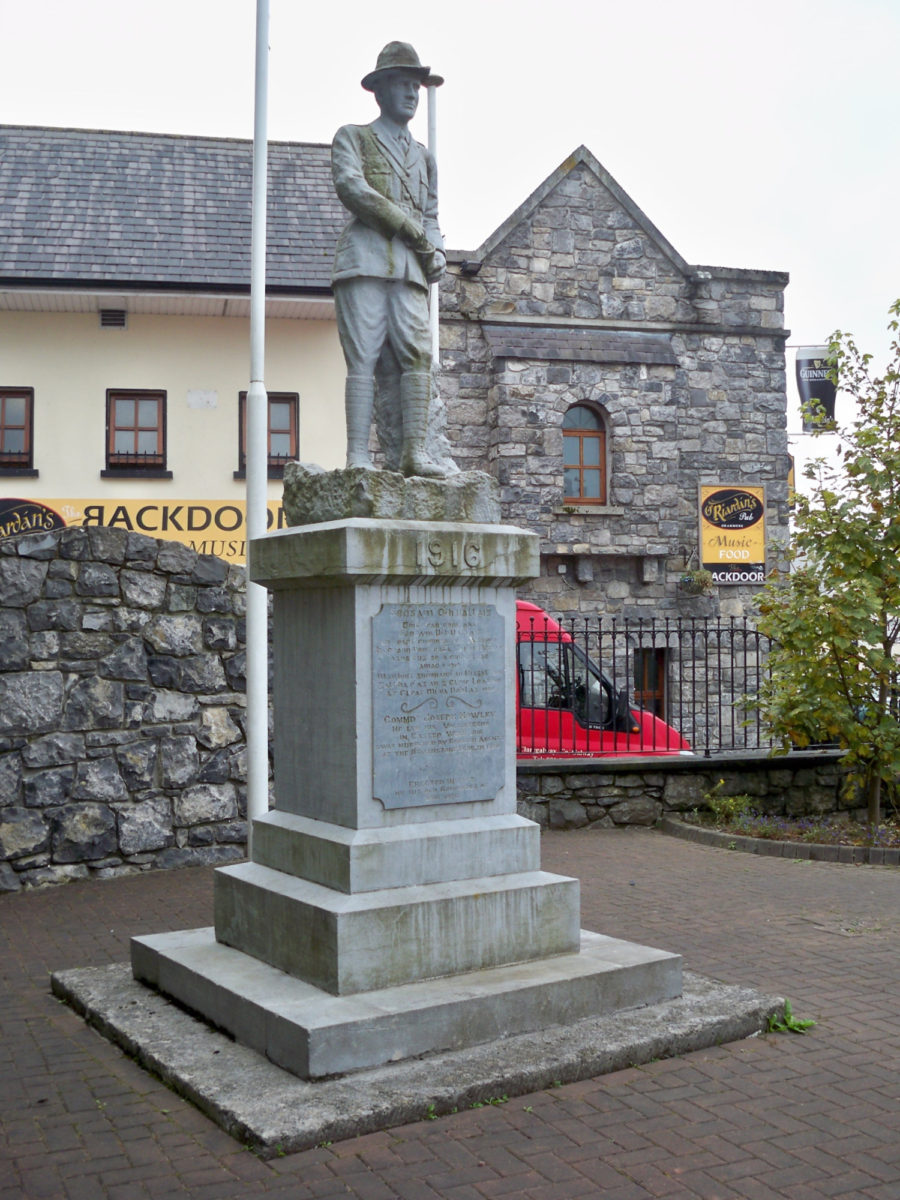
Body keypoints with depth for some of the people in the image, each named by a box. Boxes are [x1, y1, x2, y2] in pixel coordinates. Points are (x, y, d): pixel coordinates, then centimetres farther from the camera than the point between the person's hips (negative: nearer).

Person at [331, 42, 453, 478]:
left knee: (416, 356, -11)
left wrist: (436, 250, 1)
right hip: (365, 258, -4)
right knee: (364, 359, -11)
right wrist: (409, 227, -8)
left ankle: (413, 451, -15)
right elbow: (350, 187, -4)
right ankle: (358, 456, -14)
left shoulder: (423, 156, 29)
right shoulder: (352, 137, 14)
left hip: (410, 266, 4)